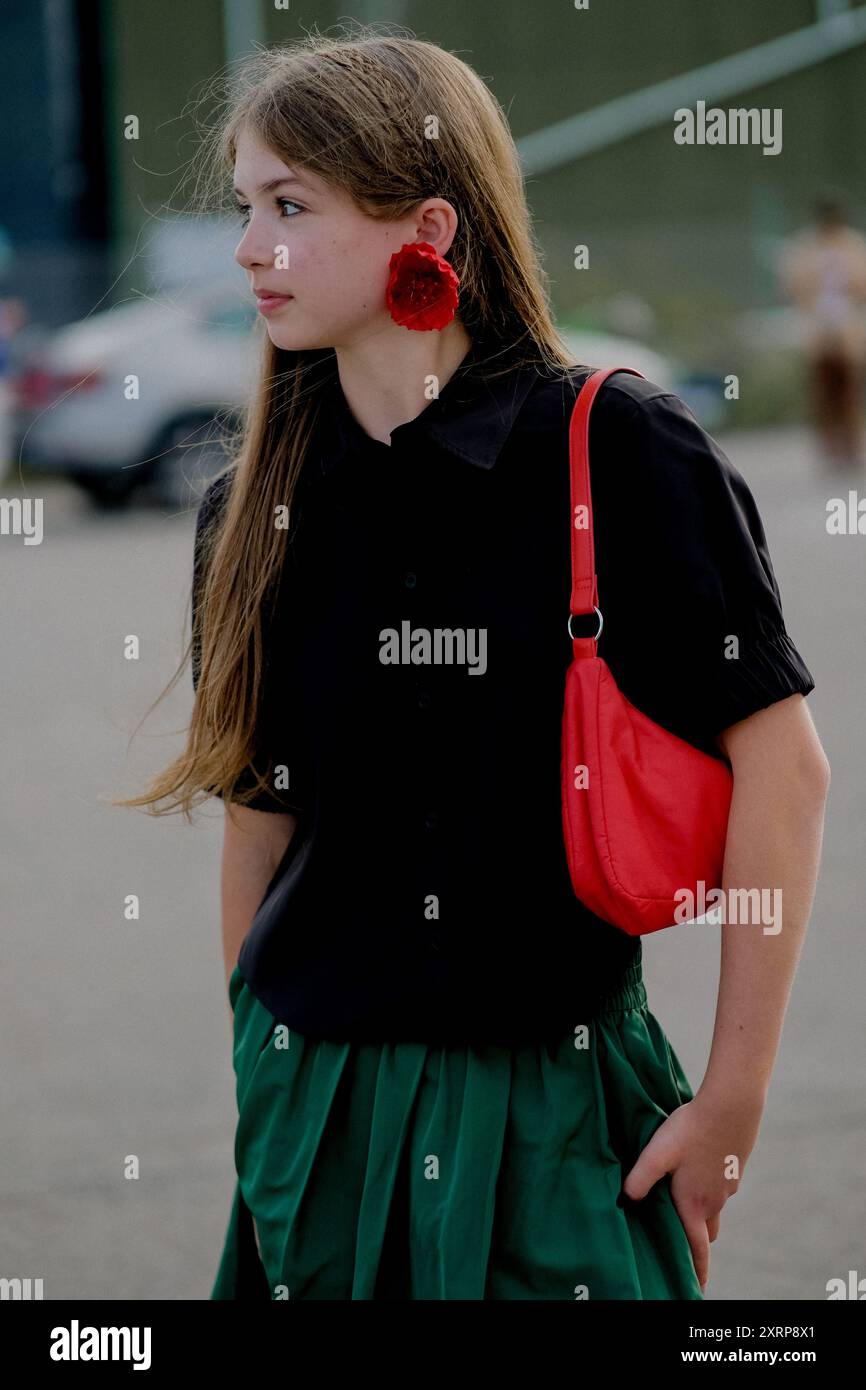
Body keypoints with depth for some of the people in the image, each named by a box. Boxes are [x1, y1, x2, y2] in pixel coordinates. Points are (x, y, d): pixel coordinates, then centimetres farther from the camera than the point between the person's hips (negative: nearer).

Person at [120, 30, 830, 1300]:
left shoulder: (622, 454, -11)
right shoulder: (256, 513, 3)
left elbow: (781, 766, -11)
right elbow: (261, 815, 11)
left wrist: (732, 1100, -11)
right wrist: (265, 1078, 12)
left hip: (560, 1117, -3)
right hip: (319, 1111, 4)